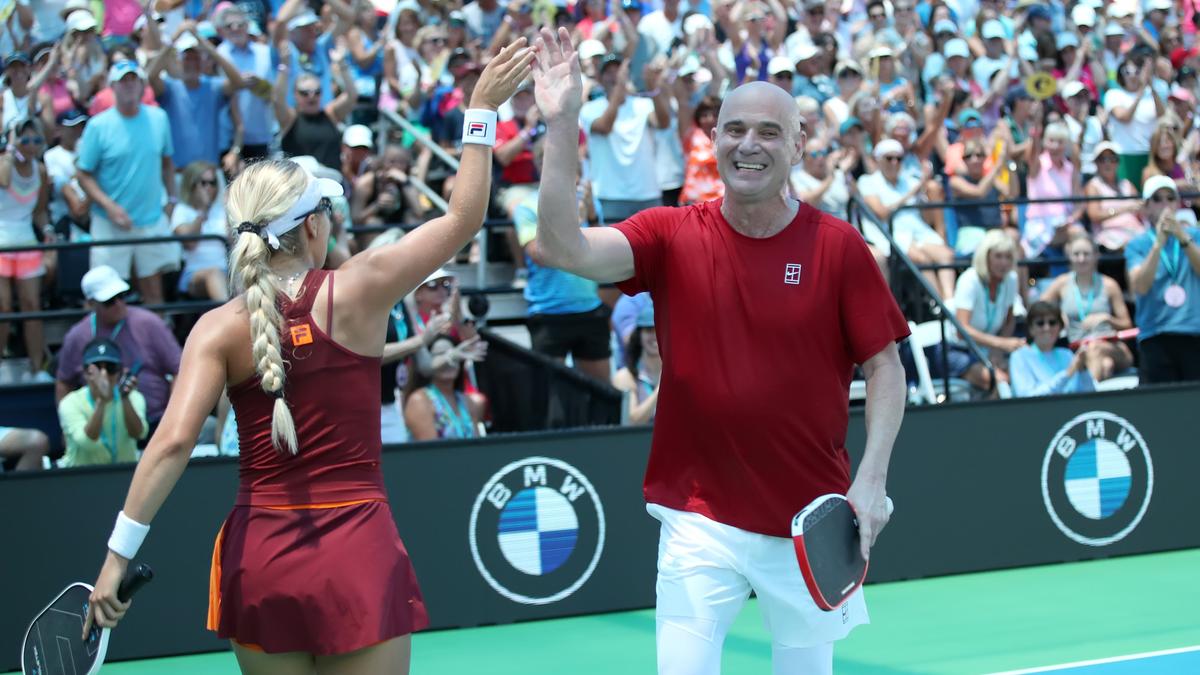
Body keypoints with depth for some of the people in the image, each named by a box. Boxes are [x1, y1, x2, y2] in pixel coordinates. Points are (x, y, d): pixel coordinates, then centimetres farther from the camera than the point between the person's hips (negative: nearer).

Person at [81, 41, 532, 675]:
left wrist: (118, 555, -11)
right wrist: (482, 109, 14)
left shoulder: (221, 328, -3)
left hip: (259, 560, 2)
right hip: (357, 551, -2)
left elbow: (173, 440, -13)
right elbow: (464, 217, 6)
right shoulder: (357, 290, -4)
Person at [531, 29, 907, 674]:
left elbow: (884, 365, 0)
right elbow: (564, 248, -18)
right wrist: (561, 125, -26)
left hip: (811, 526, 1)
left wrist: (871, 479, -11)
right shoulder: (672, 234, -3)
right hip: (699, 517, 0)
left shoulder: (838, 246, -4)